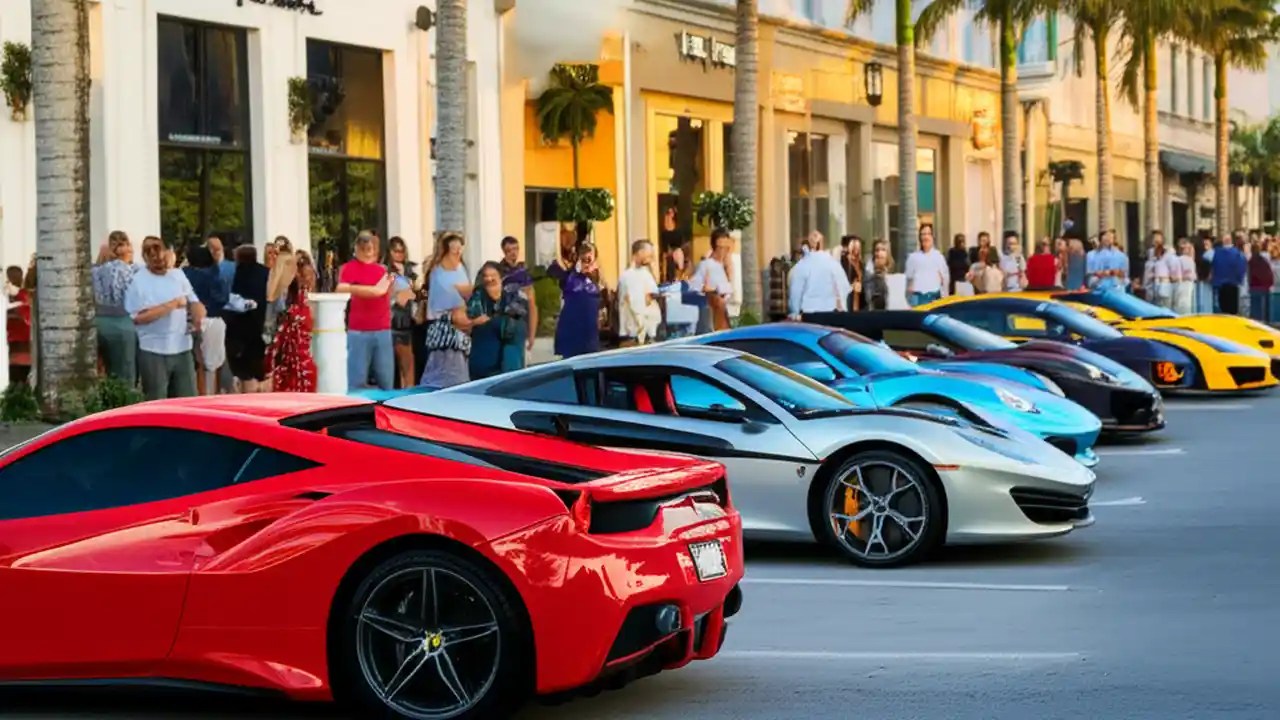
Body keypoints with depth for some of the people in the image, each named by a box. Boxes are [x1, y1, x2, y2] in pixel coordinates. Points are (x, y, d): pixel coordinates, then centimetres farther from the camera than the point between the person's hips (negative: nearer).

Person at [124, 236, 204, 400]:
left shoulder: (178, 276, 10)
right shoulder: (138, 281, -6)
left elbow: (193, 301, 14)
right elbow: (138, 317, -15)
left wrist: (199, 317, -10)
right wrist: (170, 305, -16)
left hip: (182, 349, 5)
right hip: (153, 352, -5)